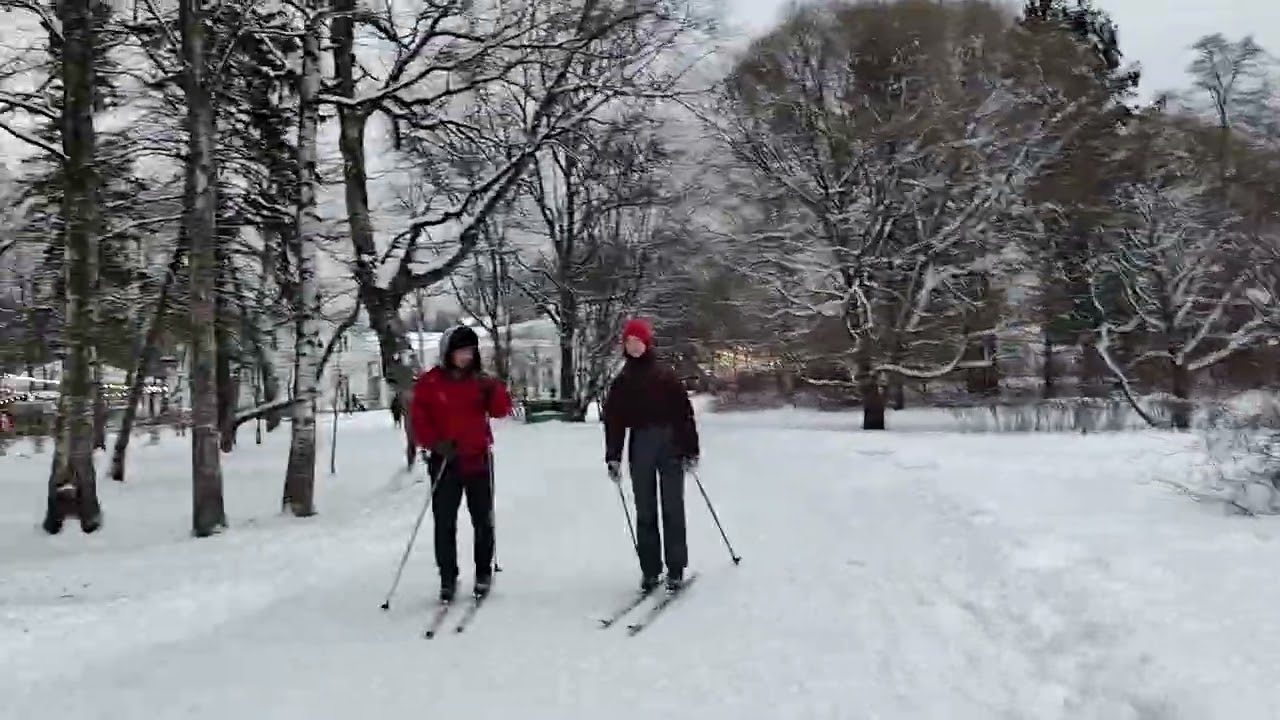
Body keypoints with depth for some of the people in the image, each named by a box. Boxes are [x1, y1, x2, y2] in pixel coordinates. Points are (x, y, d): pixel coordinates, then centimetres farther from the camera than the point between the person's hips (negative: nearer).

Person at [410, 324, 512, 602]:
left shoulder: (480, 380, 4)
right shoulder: (429, 382, -2)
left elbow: (501, 410, -3)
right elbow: (418, 418, -4)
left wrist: (493, 389, -20)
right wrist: (435, 443, -17)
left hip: (478, 460, 2)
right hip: (444, 461, -1)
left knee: (482, 520, 9)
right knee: (444, 522, 1)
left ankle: (484, 573, 22)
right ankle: (447, 578, 10)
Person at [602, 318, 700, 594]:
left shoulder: (665, 375, 0)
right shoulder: (621, 382, 9)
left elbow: (684, 413, -2)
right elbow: (613, 421, 7)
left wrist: (691, 449, -5)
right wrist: (613, 458, 1)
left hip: (671, 446, -3)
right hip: (640, 449, 3)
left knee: (673, 509, 0)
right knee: (645, 512, 5)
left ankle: (675, 569, 7)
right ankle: (649, 569, 11)